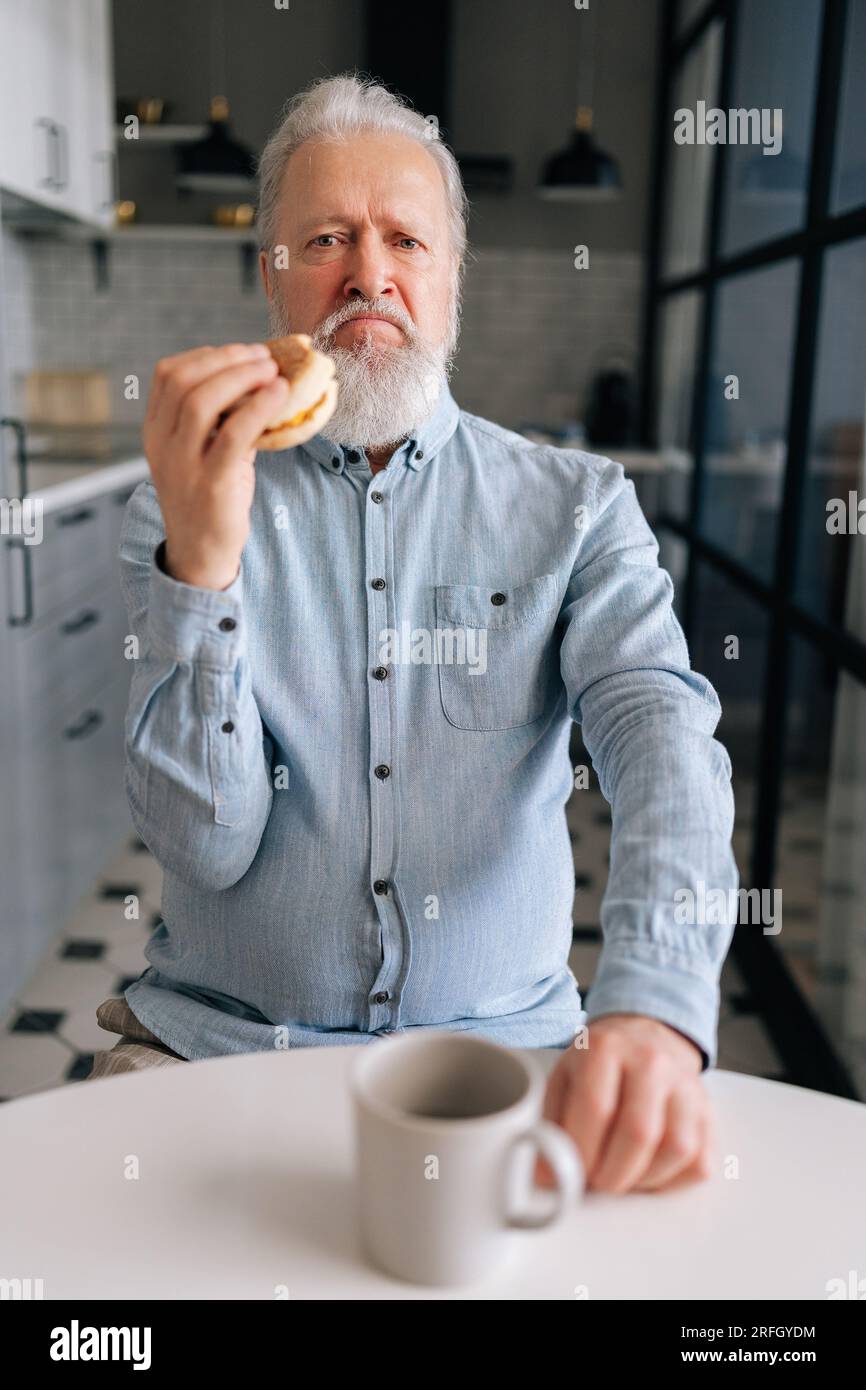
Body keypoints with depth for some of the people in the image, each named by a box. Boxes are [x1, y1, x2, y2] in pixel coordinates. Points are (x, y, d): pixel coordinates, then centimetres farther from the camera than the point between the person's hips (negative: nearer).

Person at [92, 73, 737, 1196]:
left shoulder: (577, 505, 3)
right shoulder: (185, 512, 1)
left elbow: (664, 737, -13)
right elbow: (207, 844, -8)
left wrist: (654, 1011, -30)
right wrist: (201, 560, -22)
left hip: (502, 1045, 1)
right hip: (219, 1042, 0)